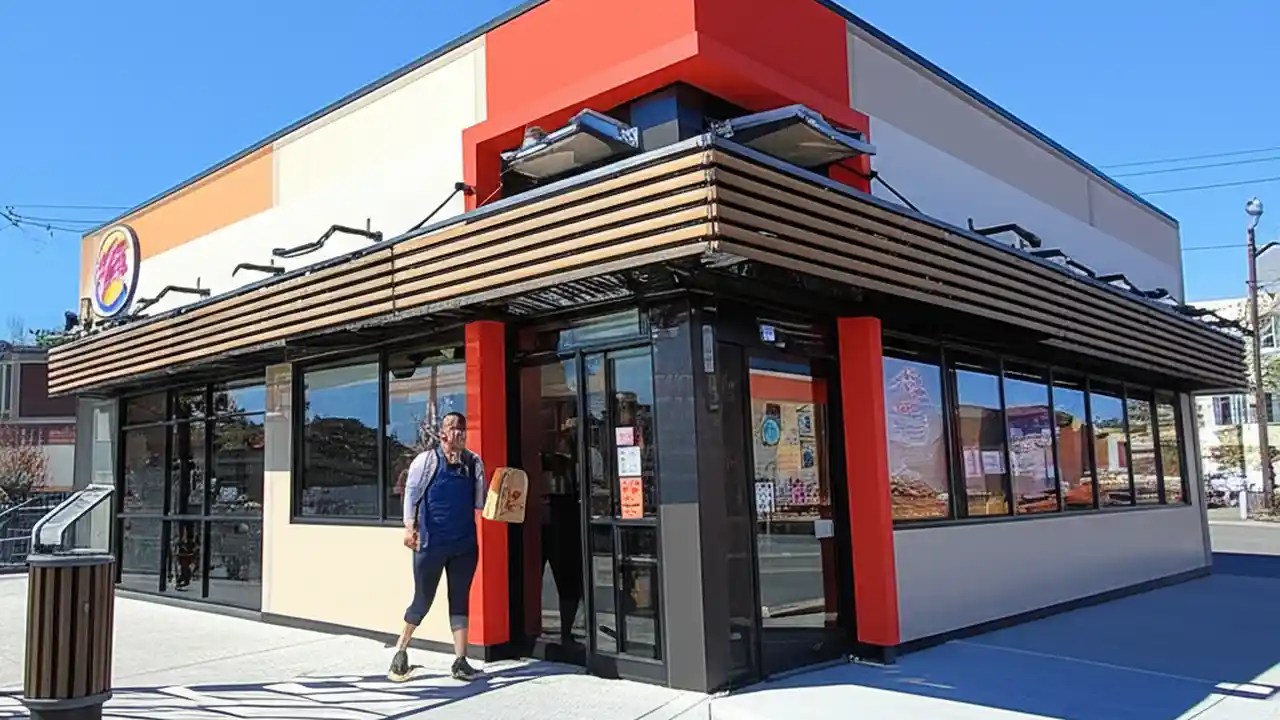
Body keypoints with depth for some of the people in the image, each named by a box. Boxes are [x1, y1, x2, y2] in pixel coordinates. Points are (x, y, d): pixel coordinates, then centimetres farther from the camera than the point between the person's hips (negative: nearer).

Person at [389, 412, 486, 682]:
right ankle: (401, 651, 28)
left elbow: (480, 499, 10)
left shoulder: (474, 462, 5)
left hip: (465, 544, 3)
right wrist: (410, 527, -9)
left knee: (460, 601, 8)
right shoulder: (427, 459, -5)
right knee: (423, 600, 6)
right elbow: (411, 493, -3)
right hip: (431, 543, -3)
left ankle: (460, 661, 15)